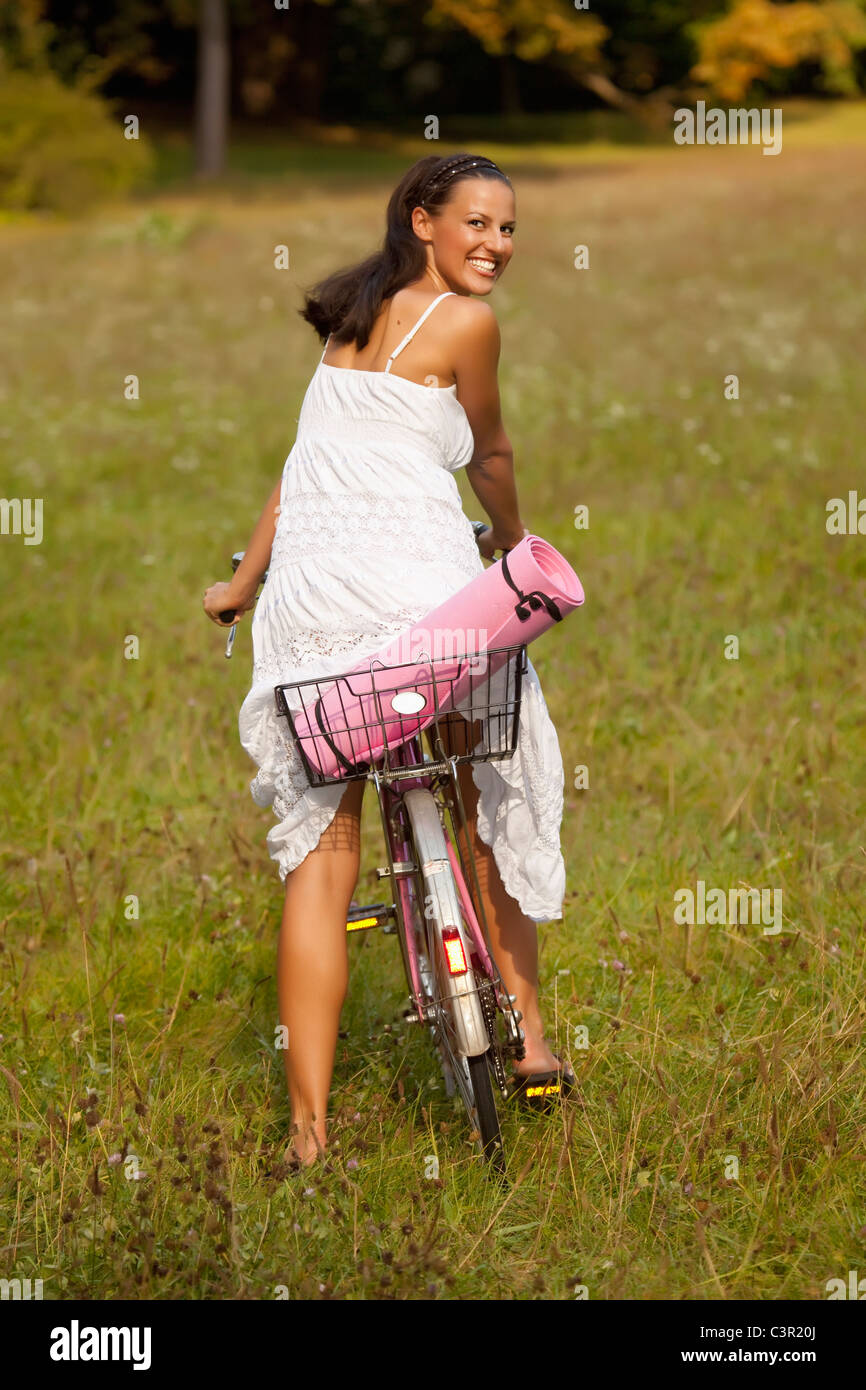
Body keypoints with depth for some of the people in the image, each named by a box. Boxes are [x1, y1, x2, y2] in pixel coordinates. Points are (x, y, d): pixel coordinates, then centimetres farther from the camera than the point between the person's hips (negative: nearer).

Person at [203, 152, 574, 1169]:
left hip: (308, 598, 6)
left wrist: (244, 579, 28)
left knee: (318, 855, 4)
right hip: (416, 581, -6)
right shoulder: (464, 322, -1)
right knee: (497, 798, 19)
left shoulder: (354, 315, 20)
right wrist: (510, 542, 31)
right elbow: (490, 455, 12)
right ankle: (529, 1036, 26)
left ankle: (309, 1125, 1)